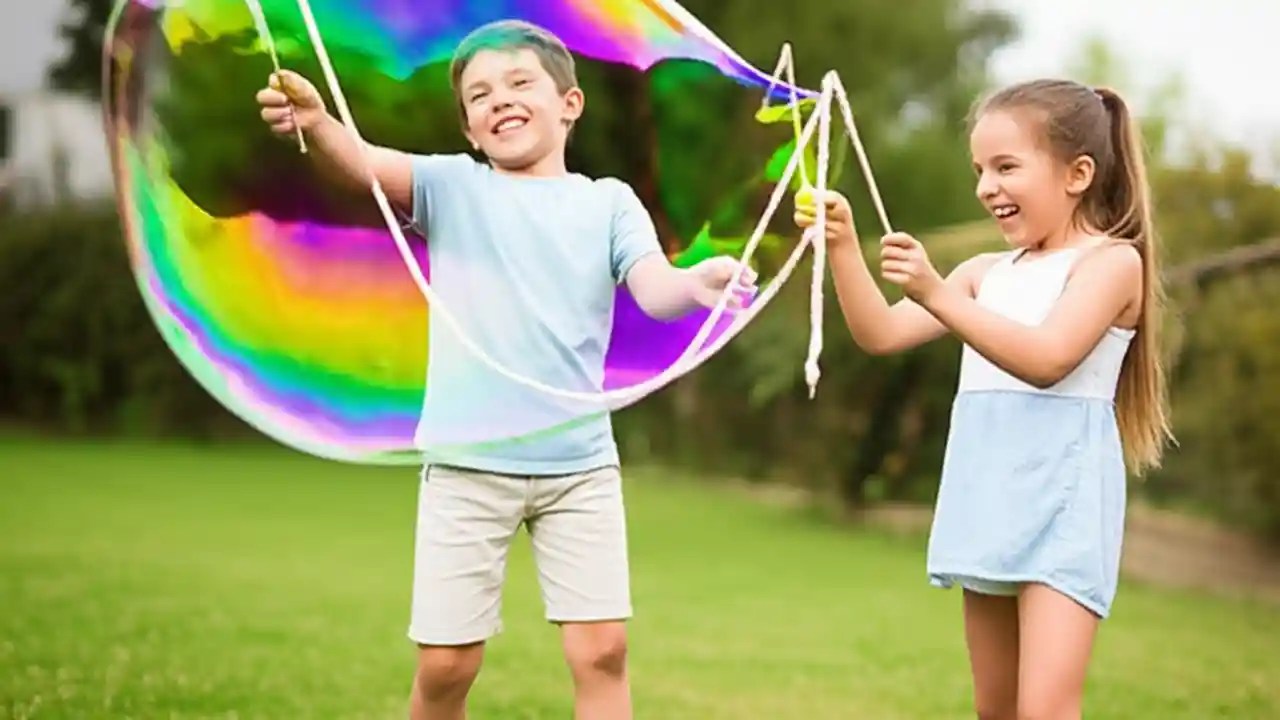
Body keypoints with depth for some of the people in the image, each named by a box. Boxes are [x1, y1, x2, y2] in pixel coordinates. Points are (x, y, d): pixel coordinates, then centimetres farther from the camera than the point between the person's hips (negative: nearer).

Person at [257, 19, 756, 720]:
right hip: (467, 464, 0)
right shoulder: (453, 187, 4)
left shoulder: (607, 201, 6)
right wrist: (316, 123, -37)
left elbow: (654, 289, -9)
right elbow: (364, 166, -14)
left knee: (602, 649, -3)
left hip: (581, 464, 1)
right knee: (445, 663, 3)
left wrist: (699, 284, -33)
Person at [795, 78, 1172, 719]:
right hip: (987, 506, 7)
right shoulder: (987, 273, 16)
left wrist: (937, 294, -27)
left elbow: (1046, 358, -19)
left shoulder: (1112, 260, -4)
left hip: (1061, 501, -7)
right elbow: (881, 334, 10)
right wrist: (843, 247, -4)